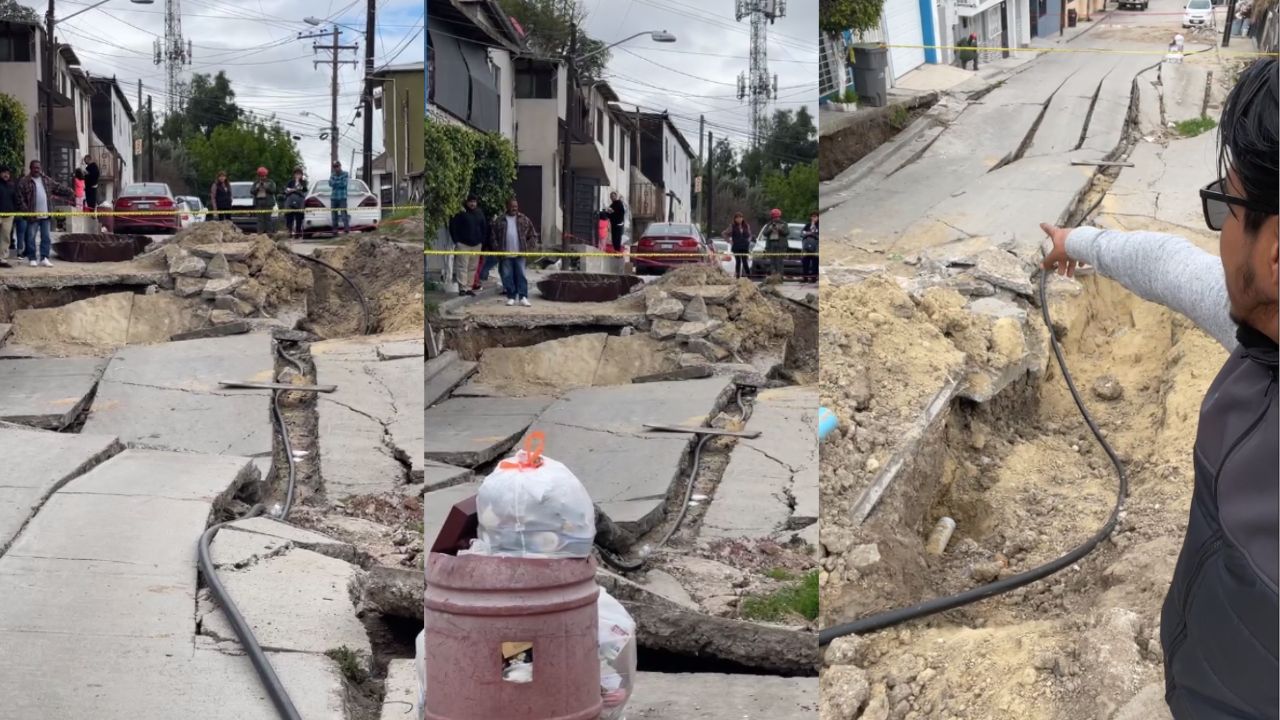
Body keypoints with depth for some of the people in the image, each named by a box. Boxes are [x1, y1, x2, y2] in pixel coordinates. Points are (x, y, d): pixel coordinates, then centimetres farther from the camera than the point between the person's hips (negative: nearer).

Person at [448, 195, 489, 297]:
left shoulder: (480, 213, 10)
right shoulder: (460, 212, -5)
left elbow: (484, 227, 17)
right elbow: (453, 226, -5)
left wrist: (482, 241, 10)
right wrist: (456, 241, -8)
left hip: (476, 245, 5)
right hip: (463, 244, -5)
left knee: (472, 267, 7)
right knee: (462, 267, -9)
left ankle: (469, 287, 12)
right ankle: (462, 288, -8)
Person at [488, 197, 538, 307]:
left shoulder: (524, 219, 7)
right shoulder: (499, 221, 4)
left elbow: (533, 235, 8)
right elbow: (493, 236, 5)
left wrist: (529, 247, -3)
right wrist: (497, 249, -4)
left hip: (520, 254, 0)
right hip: (505, 254, 0)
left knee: (521, 275, -3)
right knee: (507, 277, 2)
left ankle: (523, 297, -3)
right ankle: (511, 297, 10)